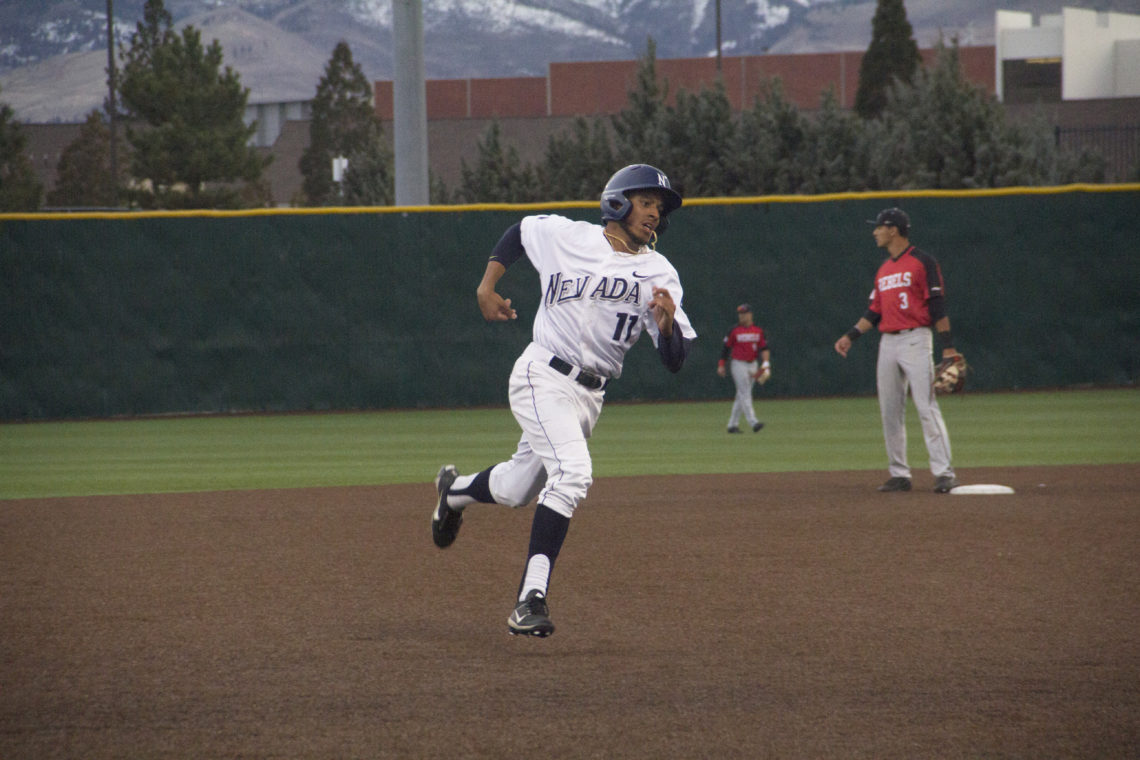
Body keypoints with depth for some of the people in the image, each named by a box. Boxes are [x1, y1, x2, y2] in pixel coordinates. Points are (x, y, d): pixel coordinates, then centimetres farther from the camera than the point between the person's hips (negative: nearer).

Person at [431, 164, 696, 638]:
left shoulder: (658, 274, 1)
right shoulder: (565, 236, -4)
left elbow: (675, 361, -5)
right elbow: (517, 231, 18)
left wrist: (666, 323, -26)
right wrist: (486, 287, 10)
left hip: (591, 395, 5)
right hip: (544, 378, -5)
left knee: (517, 490, 18)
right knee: (572, 471, -27)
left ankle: (456, 491, 53)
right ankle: (531, 599, -30)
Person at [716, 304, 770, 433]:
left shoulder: (758, 330, 7)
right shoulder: (734, 331, -4)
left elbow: (764, 348, 7)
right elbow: (726, 348, 0)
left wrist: (765, 362, -8)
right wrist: (721, 365, -3)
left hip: (752, 365, 5)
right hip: (738, 365, -5)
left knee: (742, 396, 8)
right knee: (745, 394, -13)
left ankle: (733, 425, 14)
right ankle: (753, 422, -22)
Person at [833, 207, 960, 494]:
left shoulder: (922, 262, -5)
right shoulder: (884, 270, 18)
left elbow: (937, 306, -9)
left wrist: (948, 346, -14)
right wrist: (851, 336, 11)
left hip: (915, 340, -8)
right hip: (888, 343, 8)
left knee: (926, 408, -13)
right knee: (890, 413, 5)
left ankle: (944, 473, -15)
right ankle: (899, 474, 10)